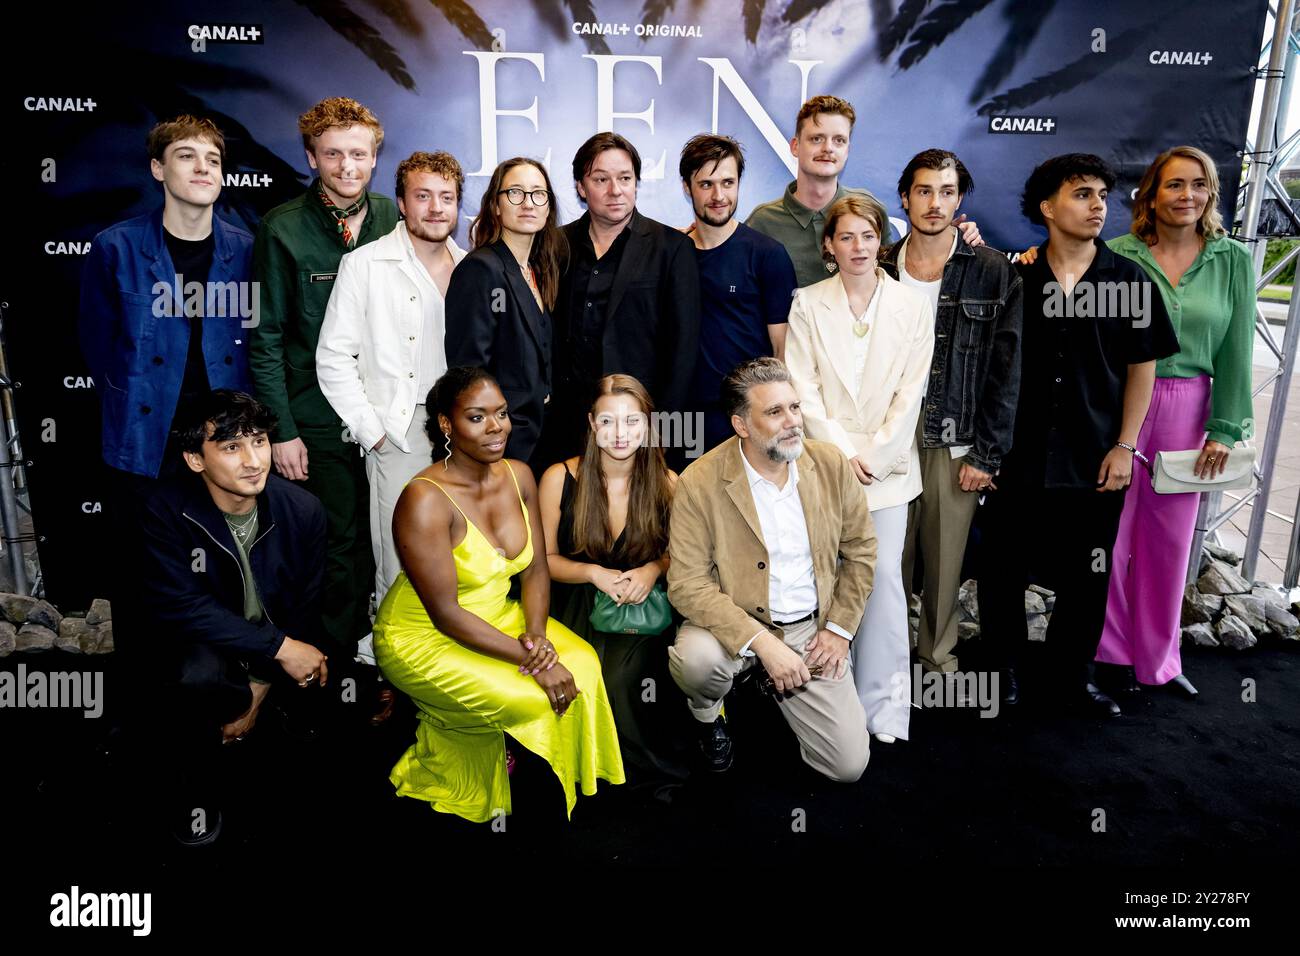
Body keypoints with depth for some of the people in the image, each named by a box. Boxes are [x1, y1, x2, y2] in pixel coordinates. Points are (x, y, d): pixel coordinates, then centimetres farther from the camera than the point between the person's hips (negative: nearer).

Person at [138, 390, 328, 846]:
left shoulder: (303, 510, -13)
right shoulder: (168, 510, -19)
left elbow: (304, 608, -5)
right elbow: (180, 607, -23)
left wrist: (258, 688, -10)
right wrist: (279, 647, -28)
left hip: (278, 654, 5)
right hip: (197, 645, -4)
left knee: (321, 668, -20)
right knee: (198, 671, -35)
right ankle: (193, 791, -5)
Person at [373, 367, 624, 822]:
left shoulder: (518, 476, -4)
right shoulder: (425, 501, -26)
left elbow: (536, 569, 1)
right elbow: (446, 614, -25)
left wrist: (536, 633, -17)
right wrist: (529, 659, -26)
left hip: (497, 615, 6)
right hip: (423, 638, -6)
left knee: (581, 663, -15)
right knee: (527, 697, -24)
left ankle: (564, 783, 10)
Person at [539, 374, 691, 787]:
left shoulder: (666, 483, -5)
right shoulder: (559, 478, -7)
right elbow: (544, 558, 2)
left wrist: (654, 568, -11)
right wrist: (594, 573, -16)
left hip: (644, 606, 0)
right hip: (578, 609, 1)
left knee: (621, 681, -26)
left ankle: (647, 766, 6)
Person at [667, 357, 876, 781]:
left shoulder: (831, 464, -5)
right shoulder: (699, 483, -16)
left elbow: (861, 549, 7)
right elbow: (687, 585, -19)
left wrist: (839, 629, -1)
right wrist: (764, 644, -26)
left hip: (812, 629, 3)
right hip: (733, 623, -3)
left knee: (849, 764, -3)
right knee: (696, 659, -36)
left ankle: (776, 686, 26)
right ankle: (707, 713, 3)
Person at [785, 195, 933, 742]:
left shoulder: (912, 307, 6)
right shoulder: (807, 305, 5)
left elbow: (910, 393, 2)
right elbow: (803, 389, -1)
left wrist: (875, 458, -7)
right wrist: (843, 453, -8)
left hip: (887, 464, 0)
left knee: (884, 575, -6)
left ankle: (884, 707, 5)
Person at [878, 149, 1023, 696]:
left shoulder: (994, 274, 0)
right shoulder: (880, 270, 5)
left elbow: (1005, 372, -2)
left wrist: (986, 455, -6)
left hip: (955, 445, -1)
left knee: (946, 561, 9)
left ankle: (938, 656, 28)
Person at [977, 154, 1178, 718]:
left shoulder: (1131, 280, 1)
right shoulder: (1012, 277, -2)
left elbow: (1142, 367, 5)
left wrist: (1124, 446, -1)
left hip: (1095, 460, 1)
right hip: (1015, 455, -1)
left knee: (1086, 578, 11)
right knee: (1003, 570, 9)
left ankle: (1072, 676, 30)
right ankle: (1001, 663, 29)